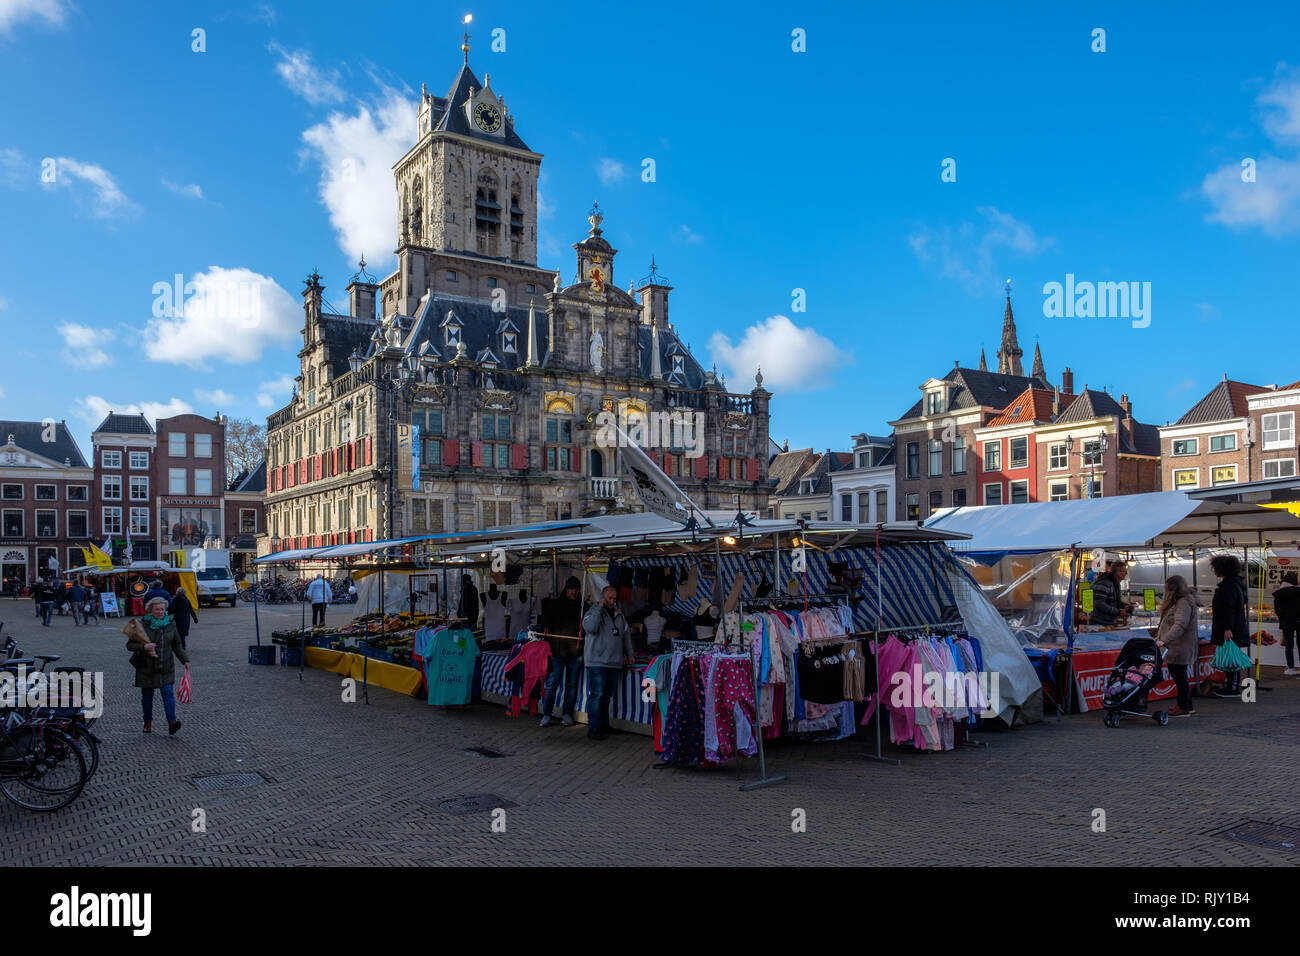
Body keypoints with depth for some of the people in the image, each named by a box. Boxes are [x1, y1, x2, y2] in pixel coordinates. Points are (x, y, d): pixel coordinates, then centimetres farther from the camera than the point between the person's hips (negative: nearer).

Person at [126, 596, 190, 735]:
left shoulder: (170, 624, 4)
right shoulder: (142, 624, -6)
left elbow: (177, 645, 12)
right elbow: (129, 645, -4)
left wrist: (185, 660, 3)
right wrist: (144, 647, -23)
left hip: (166, 667, 1)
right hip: (147, 668, -1)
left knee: (168, 693, -10)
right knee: (147, 696, 10)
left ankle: (172, 723, -16)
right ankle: (148, 722, 28)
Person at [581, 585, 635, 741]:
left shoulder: (619, 615, 16)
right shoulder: (594, 612, -3)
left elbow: (626, 635, 24)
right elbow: (590, 628, -24)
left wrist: (629, 655, 18)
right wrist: (600, 607, -20)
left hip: (614, 663, 6)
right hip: (597, 662, -6)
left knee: (607, 696, 11)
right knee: (596, 695, -9)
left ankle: (604, 725, 21)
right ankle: (593, 728, -5)